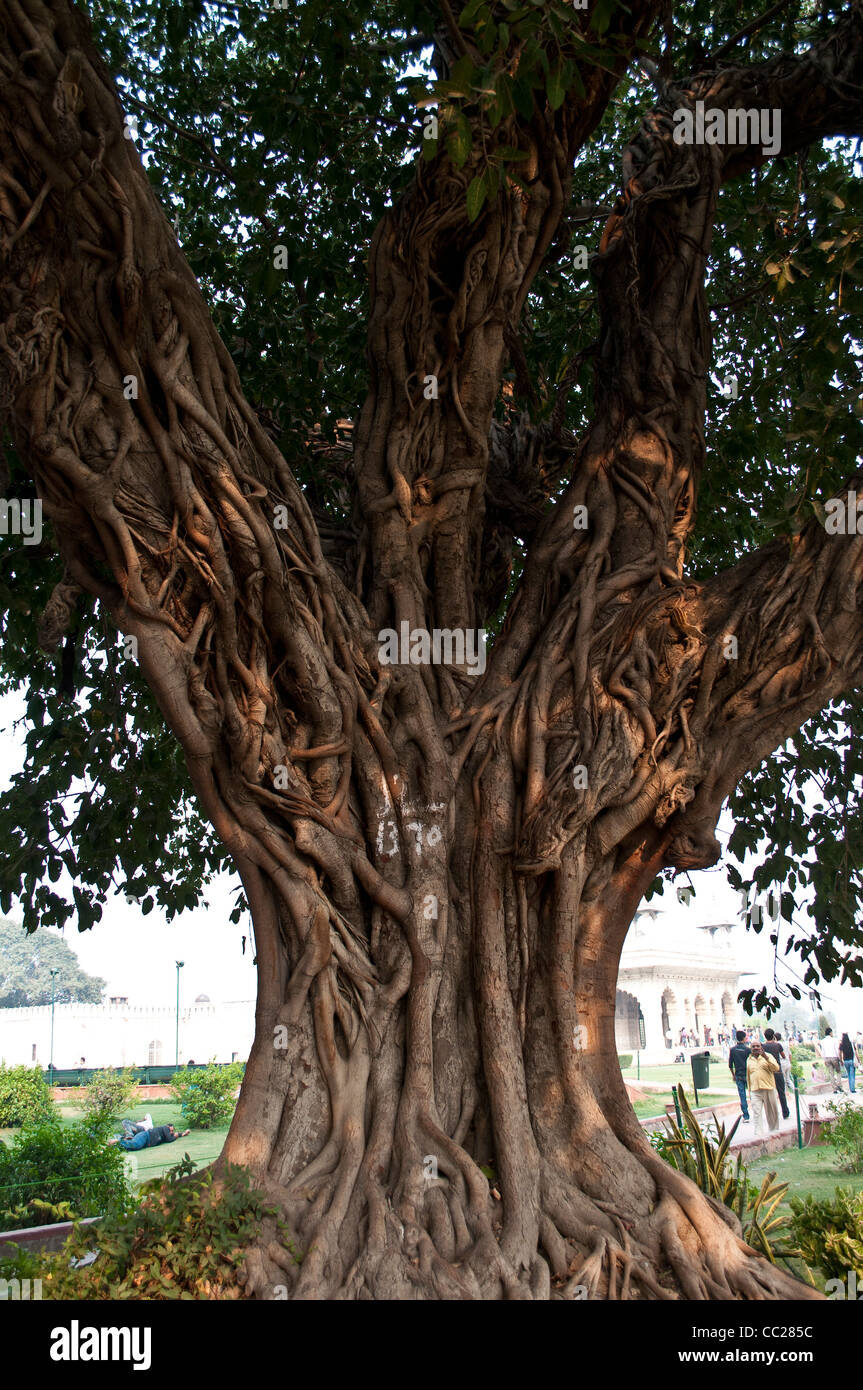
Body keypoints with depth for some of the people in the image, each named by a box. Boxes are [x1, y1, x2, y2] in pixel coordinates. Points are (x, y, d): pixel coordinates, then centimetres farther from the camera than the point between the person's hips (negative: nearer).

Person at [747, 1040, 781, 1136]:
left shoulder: (768, 1056, 3)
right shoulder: (749, 1060, 12)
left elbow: (776, 1068, -14)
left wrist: (766, 1057, -24)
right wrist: (749, 1092, 18)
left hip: (768, 1089, -2)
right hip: (755, 1091, 2)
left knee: (772, 1113, 8)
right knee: (756, 1113, -8)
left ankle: (774, 1131, 23)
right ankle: (757, 1134, -9)